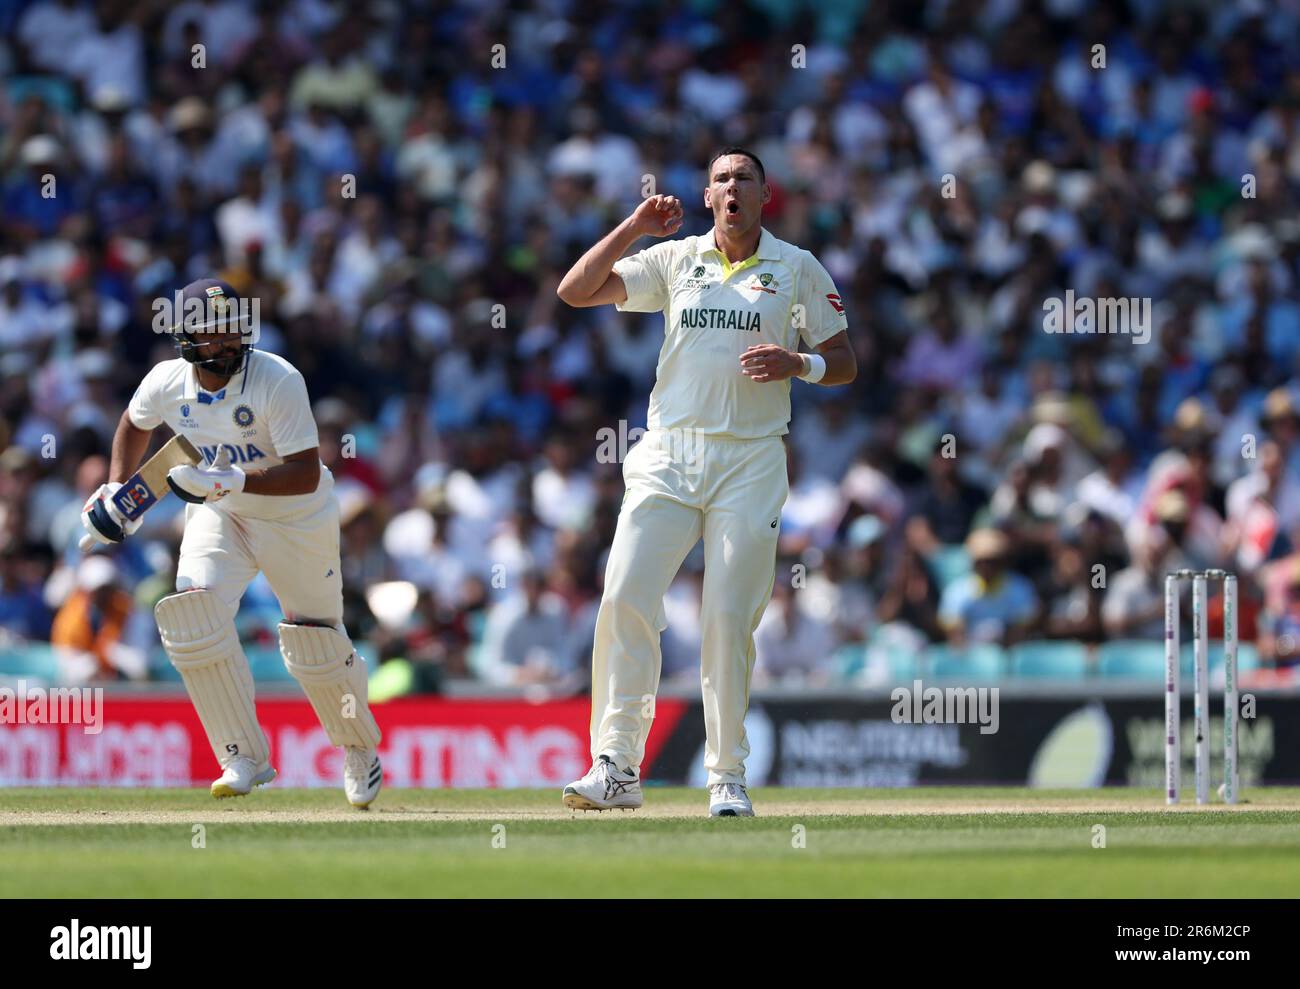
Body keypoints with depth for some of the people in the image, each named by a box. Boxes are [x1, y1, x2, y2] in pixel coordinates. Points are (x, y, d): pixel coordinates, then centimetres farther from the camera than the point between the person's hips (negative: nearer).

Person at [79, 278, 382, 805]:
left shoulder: (278, 381, -28)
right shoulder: (167, 383, -13)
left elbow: (306, 474, -32)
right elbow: (134, 424, 12)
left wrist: (231, 480, -42)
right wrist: (116, 488, 0)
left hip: (296, 518, -3)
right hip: (218, 515, 4)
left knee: (315, 644, 2)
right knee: (193, 614, -20)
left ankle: (360, 748, 32)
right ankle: (245, 757, -13)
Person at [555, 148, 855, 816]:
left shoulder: (798, 270, 7)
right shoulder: (675, 260, 11)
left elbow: (844, 363, 8)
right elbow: (574, 291, 5)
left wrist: (798, 364, -13)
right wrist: (633, 228, -3)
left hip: (750, 462, -2)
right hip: (668, 457, 2)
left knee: (729, 618, -6)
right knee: (625, 598, -11)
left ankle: (728, 778, 4)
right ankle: (616, 767, -8)